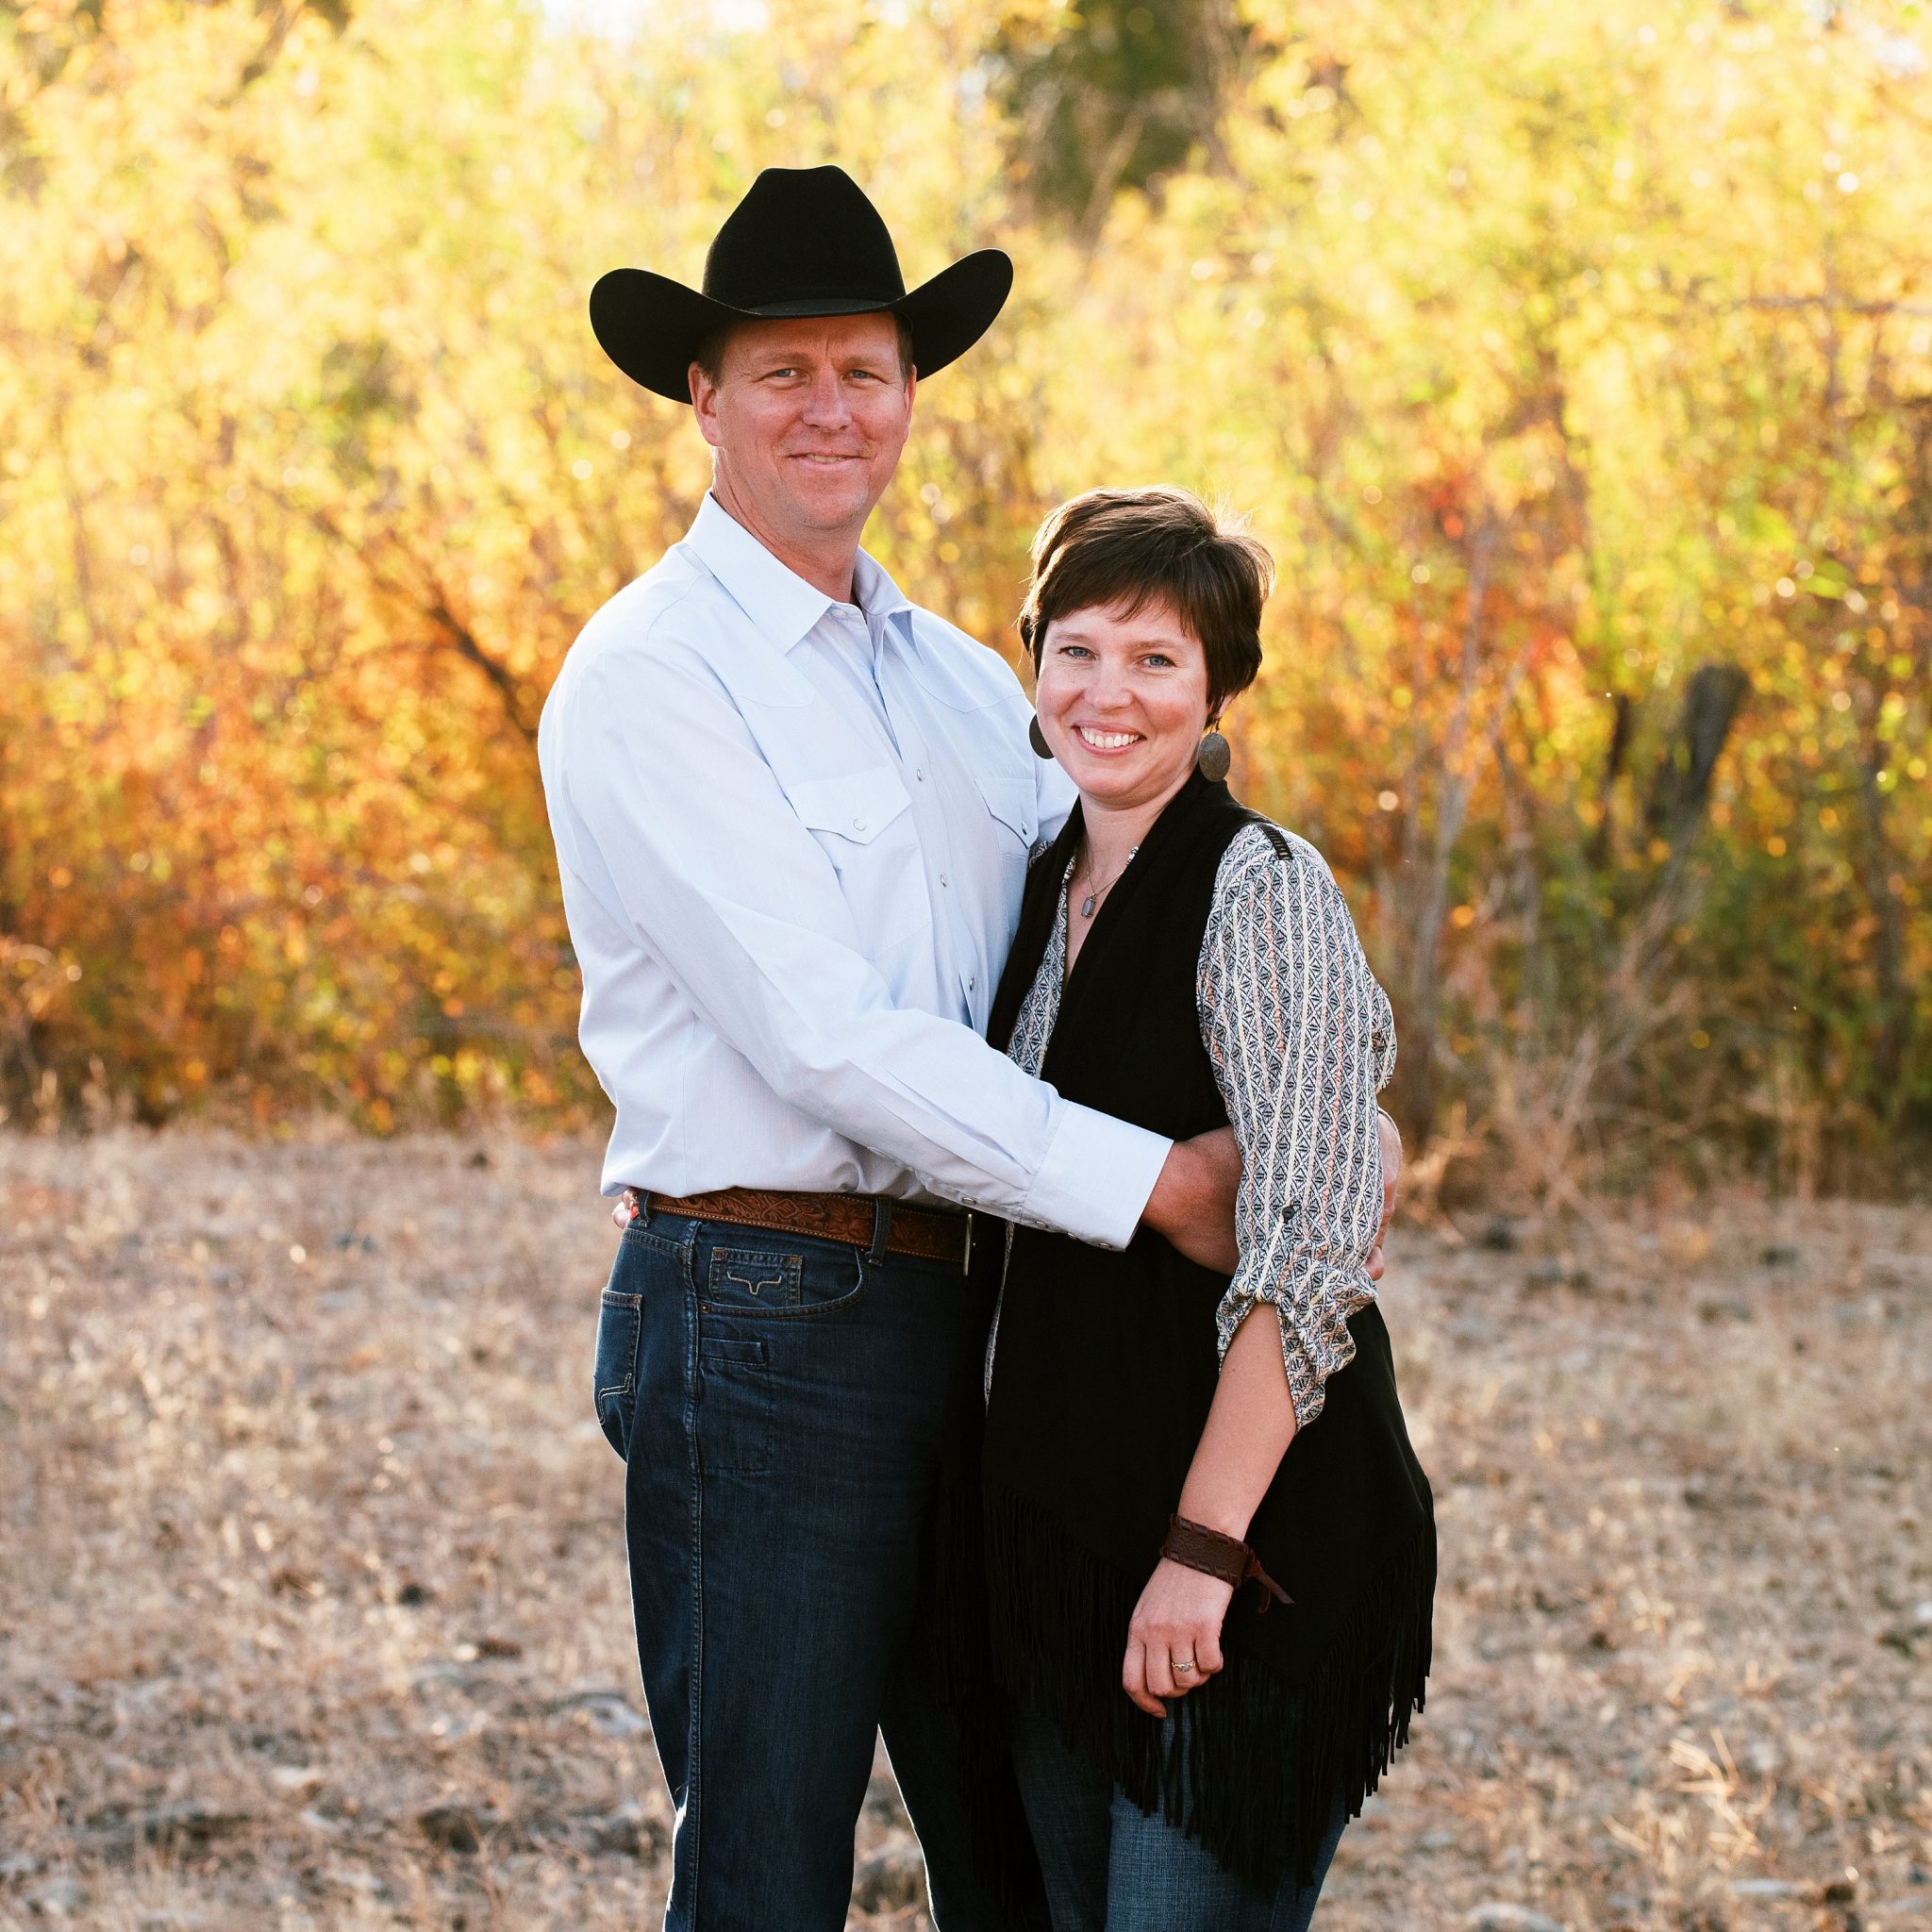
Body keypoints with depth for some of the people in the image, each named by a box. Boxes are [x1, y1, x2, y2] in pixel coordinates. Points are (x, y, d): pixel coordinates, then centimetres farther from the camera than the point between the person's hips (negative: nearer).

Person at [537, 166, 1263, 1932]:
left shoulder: (962, 681, 16)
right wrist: (1150, 1178, -18)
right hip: (769, 1313, -7)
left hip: (962, 1312, 7)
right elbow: (822, 1037, -17)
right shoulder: (648, 673, -8)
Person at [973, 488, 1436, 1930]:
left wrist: (1206, 1542, -24)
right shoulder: (1049, 889, 11)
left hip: (1249, 1531, -8)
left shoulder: (1263, 889, -13)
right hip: (1063, 1512, 8)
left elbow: (1312, 1245, -20)